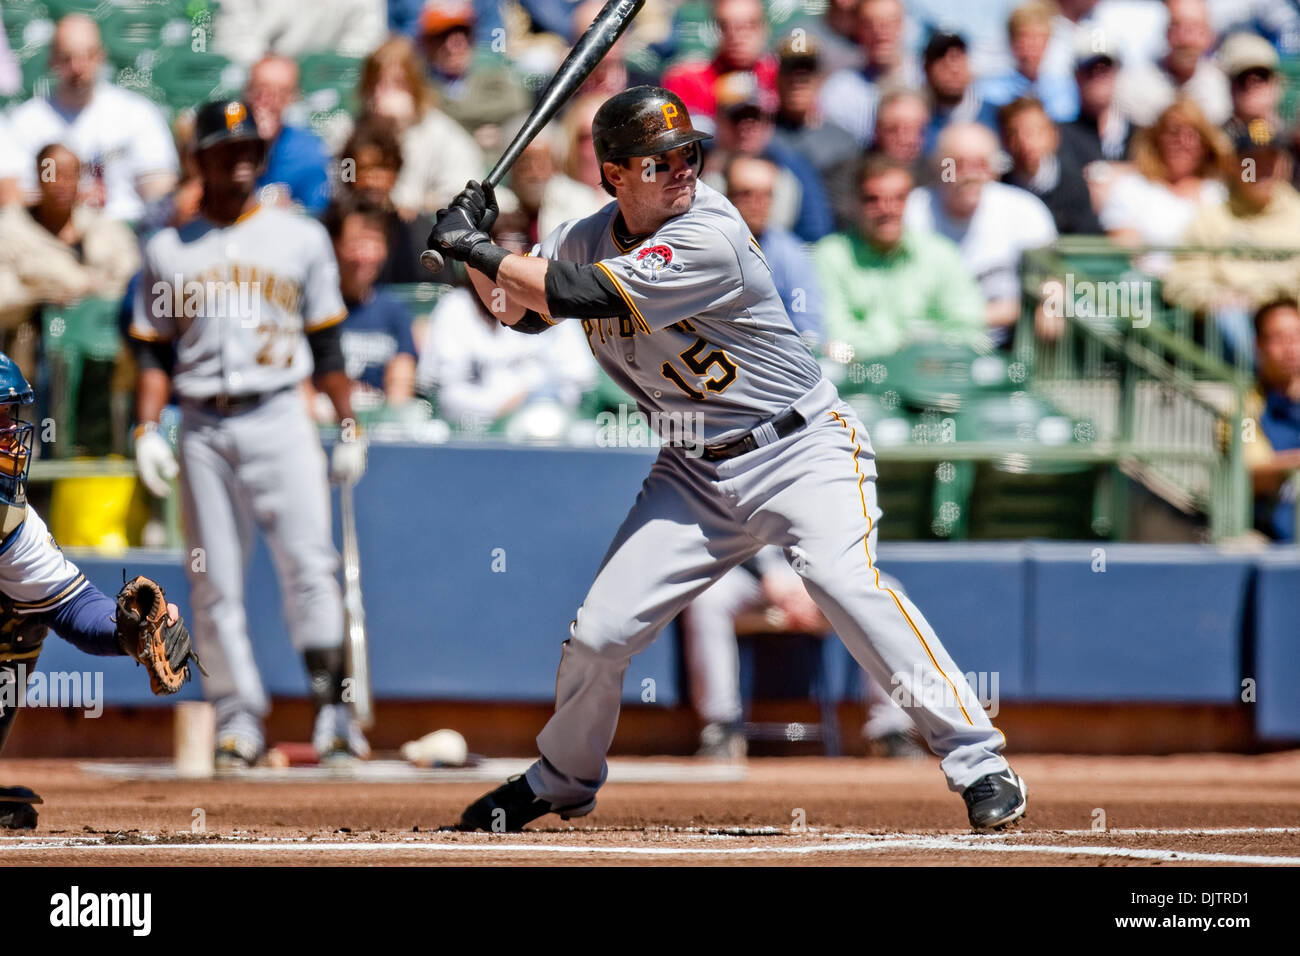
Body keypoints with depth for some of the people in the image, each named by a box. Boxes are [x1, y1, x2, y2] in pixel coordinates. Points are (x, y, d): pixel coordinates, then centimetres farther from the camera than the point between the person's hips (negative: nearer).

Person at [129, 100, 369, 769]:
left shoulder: (301, 238, 11)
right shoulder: (168, 250, 12)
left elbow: (326, 345, 12)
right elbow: (153, 353, 12)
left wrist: (349, 427, 7)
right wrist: (147, 431, 0)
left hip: (279, 418, -1)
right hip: (202, 429, 1)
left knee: (308, 562, -13)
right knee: (214, 582, -1)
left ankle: (331, 708, -12)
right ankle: (238, 720, 4)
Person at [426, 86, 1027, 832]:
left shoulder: (710, 237, -22)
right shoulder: (587, 238, 1)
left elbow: (581, 295, -26)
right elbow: (521, 309, 14)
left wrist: (474, 246, -19)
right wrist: (475, 250, -5)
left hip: (803, 449, -6)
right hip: (698, 471, 6)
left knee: (845, 578, -31)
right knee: (601, 632, 0)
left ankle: (977, 759, -28)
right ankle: (562, 781, 28)